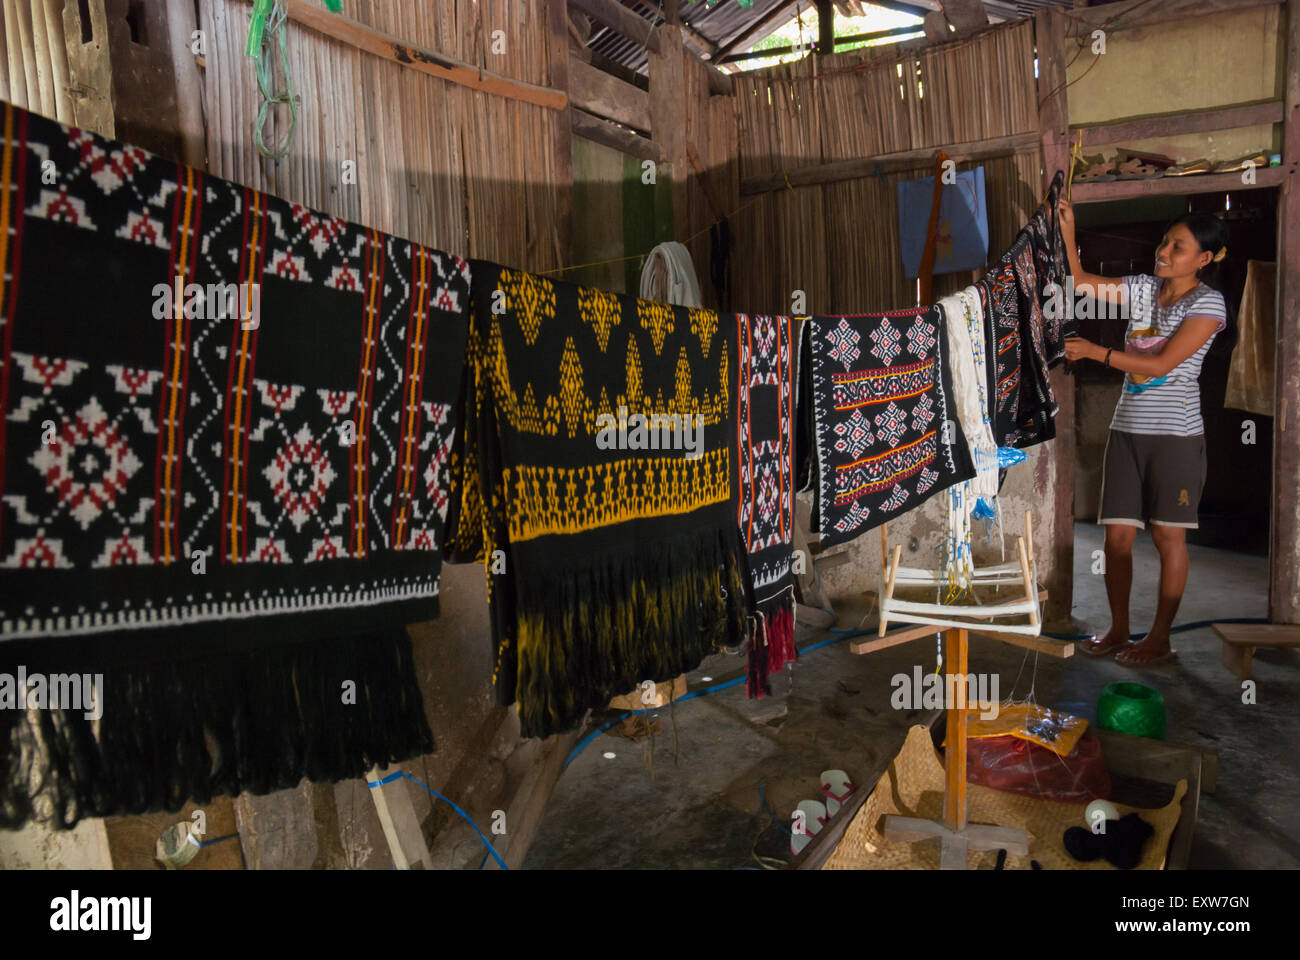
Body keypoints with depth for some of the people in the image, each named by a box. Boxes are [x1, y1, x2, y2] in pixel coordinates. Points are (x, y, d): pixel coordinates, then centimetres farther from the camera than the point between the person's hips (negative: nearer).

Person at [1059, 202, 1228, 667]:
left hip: (1175, 435, -5)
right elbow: (1080, 282, 4)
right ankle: (1118, 630, 18)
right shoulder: (1142, 289, 9)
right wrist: (1067, 230, -7)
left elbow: (1162, 363, -15)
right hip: (1127, 428, 5)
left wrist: (1095, 351, -16)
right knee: (1117, 533, 5)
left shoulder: (1208, 303, -6)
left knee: (1167, 536, 3)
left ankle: (1160, 639, 13)